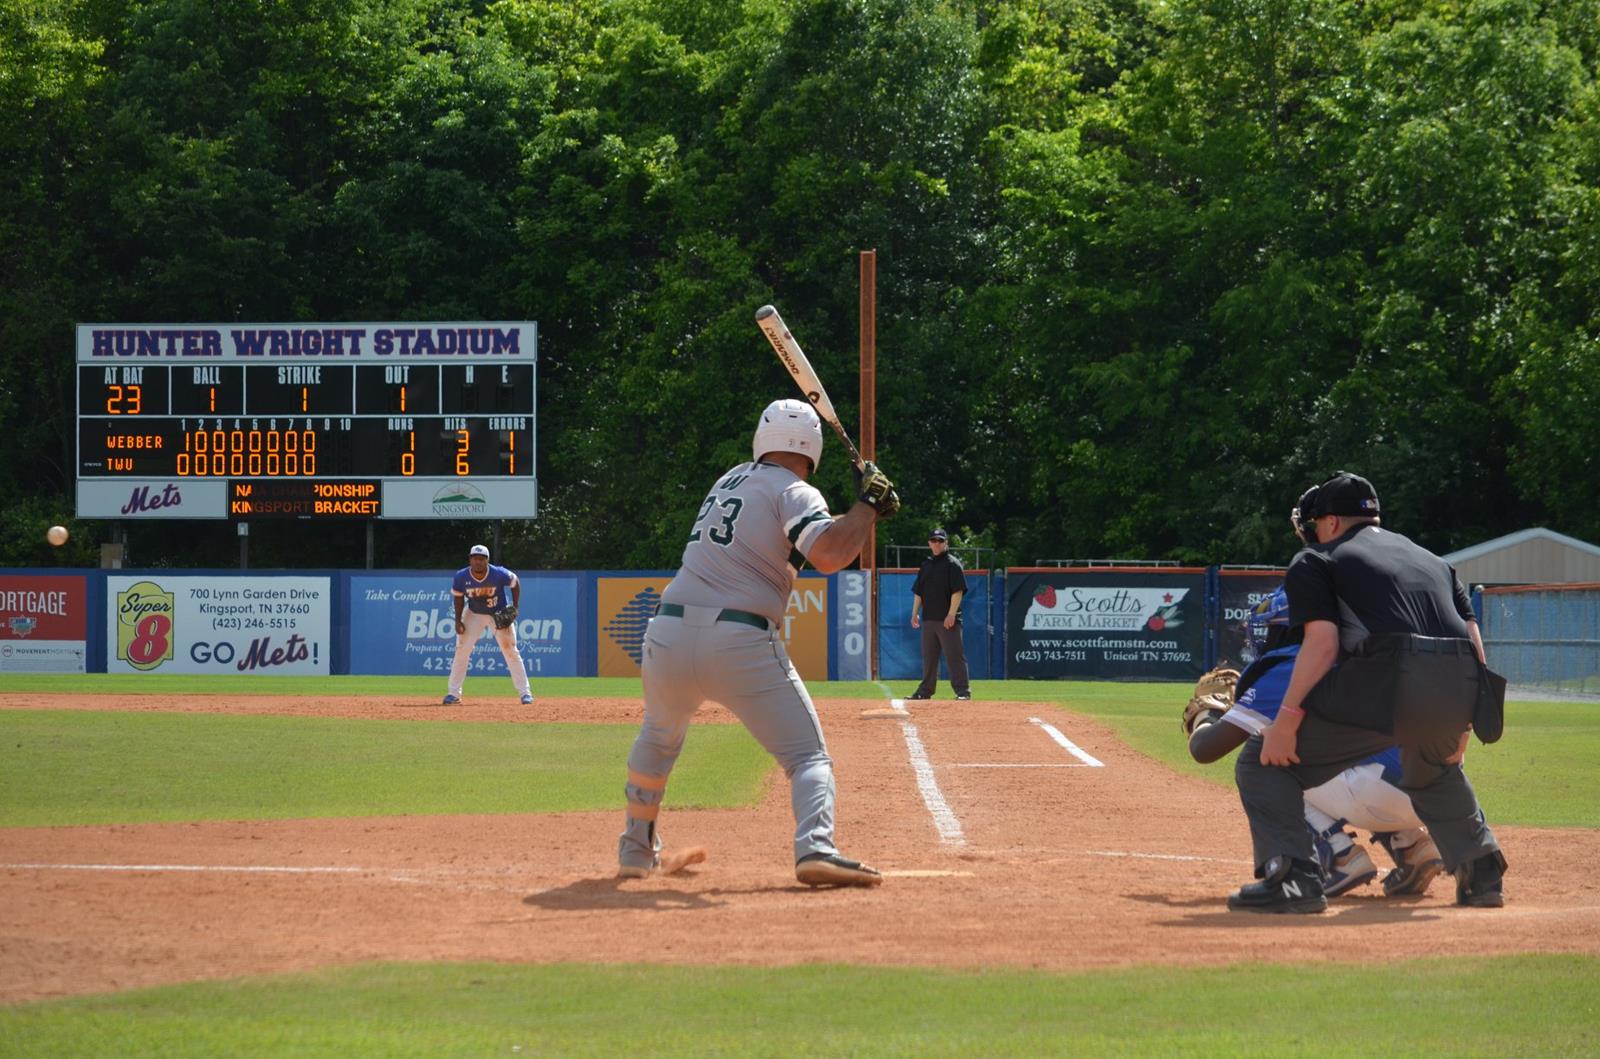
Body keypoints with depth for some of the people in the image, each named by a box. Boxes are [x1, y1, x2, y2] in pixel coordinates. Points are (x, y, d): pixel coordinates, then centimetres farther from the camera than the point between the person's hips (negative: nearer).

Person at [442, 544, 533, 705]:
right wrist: (458, 621, -9)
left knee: (511, 651, -6)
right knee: (461, 650, -5)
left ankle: (525, 692, 1)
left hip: (500, 614, -2)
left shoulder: (499, 574, -26)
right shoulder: (461, 577, -20)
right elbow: (458, 597, -3)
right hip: (474, 614, 2)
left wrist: (514, 607, -13)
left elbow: (515, 583, -7)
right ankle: (453, 693, 3)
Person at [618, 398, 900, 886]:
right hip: (739, 644, -6)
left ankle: (636, 850, 43)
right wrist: (868, 504, -4)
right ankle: (815, 849, -28)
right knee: (808, 755, -2)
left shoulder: (730, 480, 21)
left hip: (667, 635, 6)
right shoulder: (793, 493, -1)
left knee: (658, 739, 33)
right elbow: (829, 555, -19)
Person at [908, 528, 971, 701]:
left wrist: (951, 614, -18)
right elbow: (918, 592, 21)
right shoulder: (926, 565, 17)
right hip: (928, 618, 7)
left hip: (947, 620, -7)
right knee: (928, 656, 11)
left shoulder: (952, 564, -4)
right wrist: (915, 613, 13)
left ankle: (963, 690, -9)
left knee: (955, 655, -9)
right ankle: (925, 690, 17)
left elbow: (958, 591, -11)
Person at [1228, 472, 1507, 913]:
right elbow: (1474, 641, 23)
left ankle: (1291, 877, -10)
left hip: (1382, 683, -6)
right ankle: (1482, 872, 29)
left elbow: (1322, 642, -3)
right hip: (1458, 692, 6)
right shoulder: (1433, 560, 32)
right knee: (1433, 771, 40)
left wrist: (1286, 718, -5)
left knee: (1264, 761, 6)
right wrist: (1461, 721, 30)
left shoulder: (1314, 561, 14)